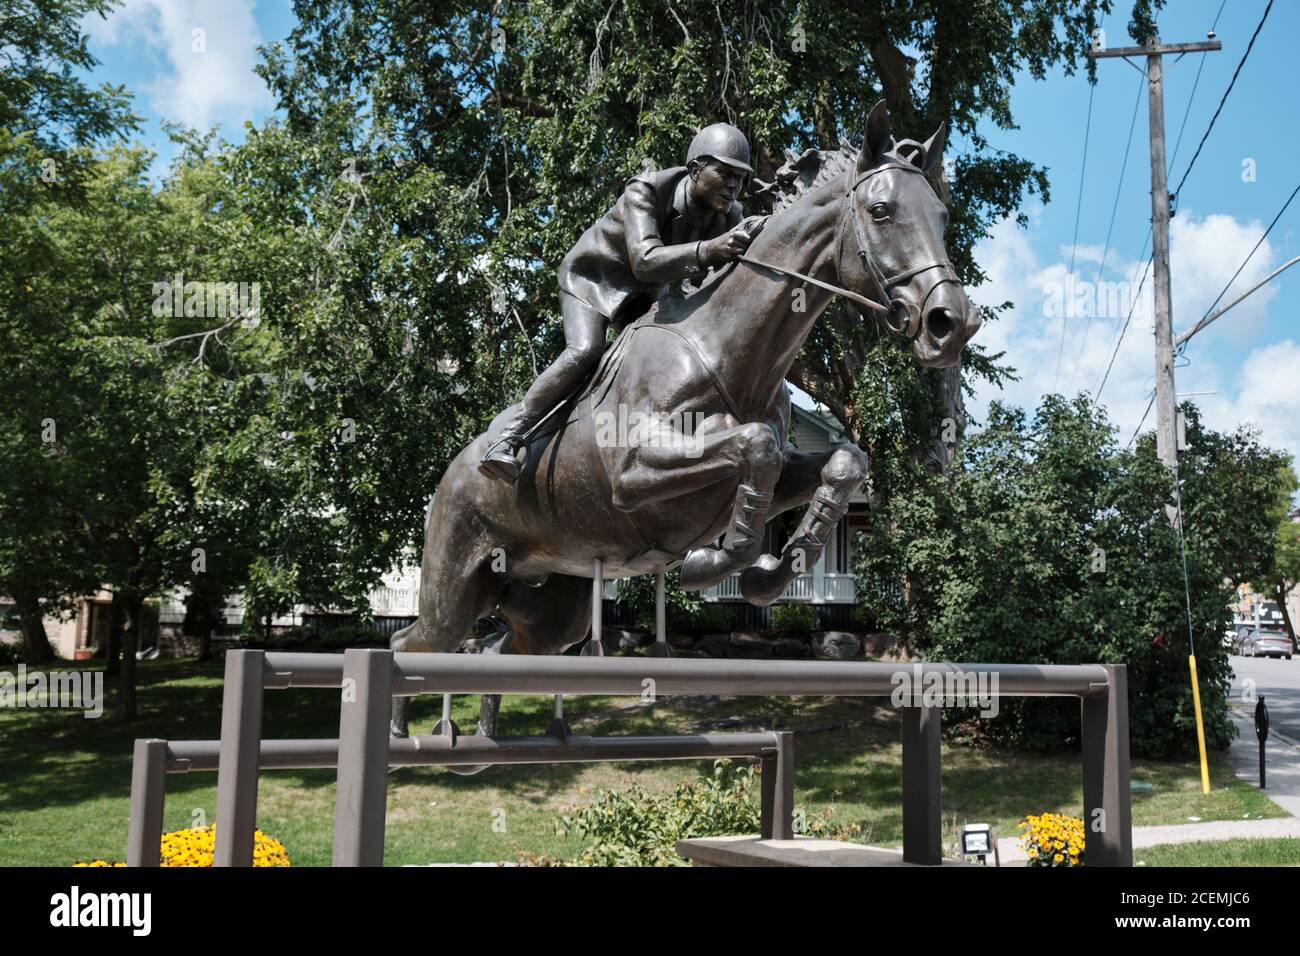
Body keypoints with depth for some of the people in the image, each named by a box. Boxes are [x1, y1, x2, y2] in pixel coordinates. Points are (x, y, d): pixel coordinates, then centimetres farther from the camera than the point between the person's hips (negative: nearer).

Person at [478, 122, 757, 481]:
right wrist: (707, 250, -63)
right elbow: (645, 261, -48)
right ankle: (508, 440, -24)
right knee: (585, 352, -28)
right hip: (591, 277, -6)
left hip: (643, 294, 7)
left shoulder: (730, 216, -17)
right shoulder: (645, 190, -33)